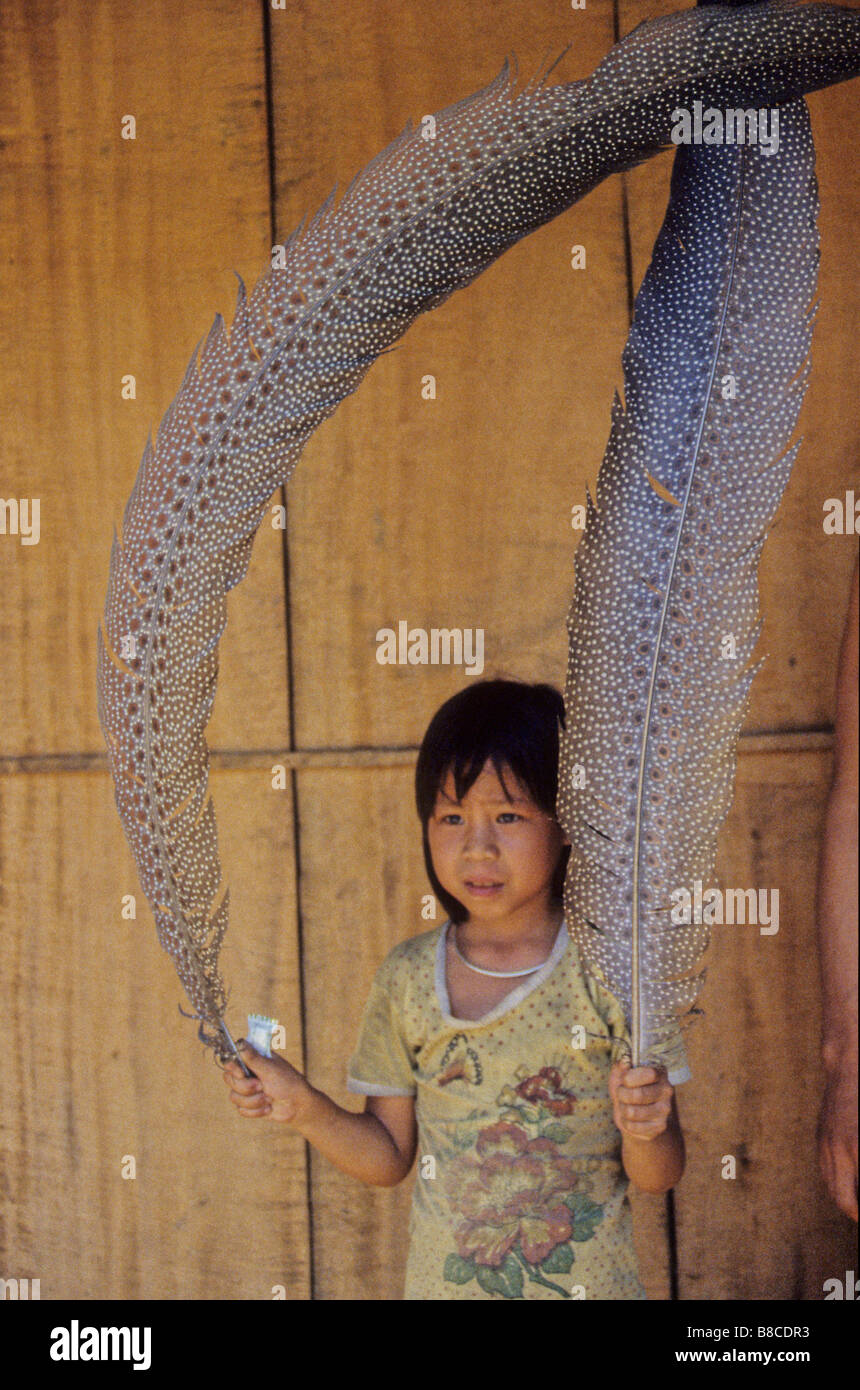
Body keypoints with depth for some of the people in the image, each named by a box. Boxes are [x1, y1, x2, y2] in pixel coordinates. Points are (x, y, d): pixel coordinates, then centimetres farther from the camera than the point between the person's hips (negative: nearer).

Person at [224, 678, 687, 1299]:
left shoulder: (611, 970, -12)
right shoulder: (407, 978, -4)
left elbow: (657, 1178, -9)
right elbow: (390, 1157, 3)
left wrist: (644, 1129, -28)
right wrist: (307, 1109, -11)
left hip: (588, 1281, -2)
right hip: (445, 1279, 2)